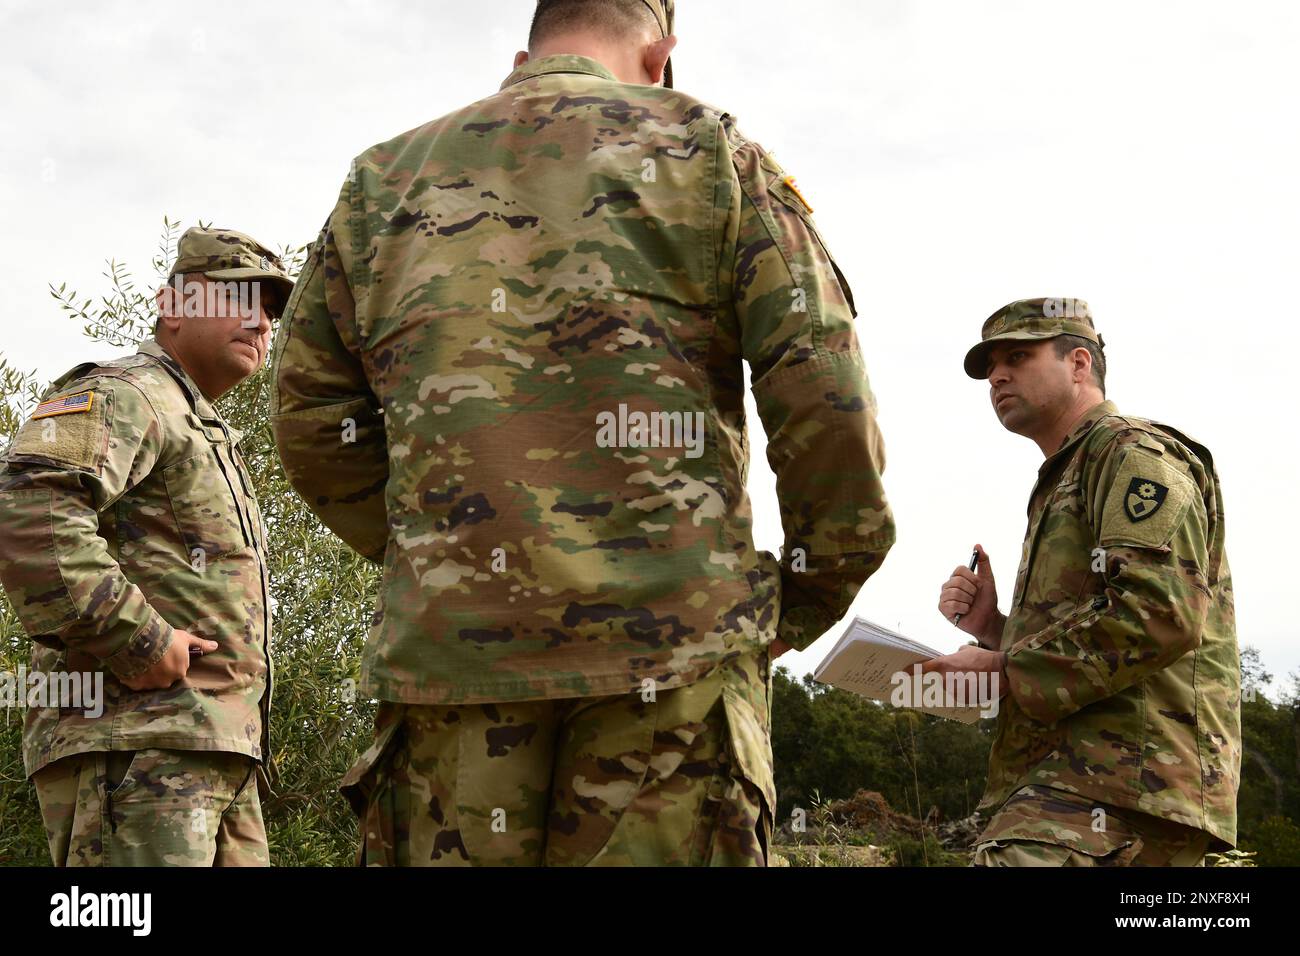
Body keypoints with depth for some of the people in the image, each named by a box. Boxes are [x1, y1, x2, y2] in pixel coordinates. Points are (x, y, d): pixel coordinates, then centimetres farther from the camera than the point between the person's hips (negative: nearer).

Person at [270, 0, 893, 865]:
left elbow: (313, 423, 16)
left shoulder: (383, 182, 17)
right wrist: (810, 600, 10)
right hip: (670, 636, -2)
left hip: (448, 653, 3)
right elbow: (826, 399, 0)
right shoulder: (709, 152, 8)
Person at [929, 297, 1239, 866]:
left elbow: (1159, 612, -19)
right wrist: (993, 630, 12)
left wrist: (1006, 667, -14)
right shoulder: (1064, 482, 29)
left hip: (1119, 780, -11)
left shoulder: (1133, 453, -2)